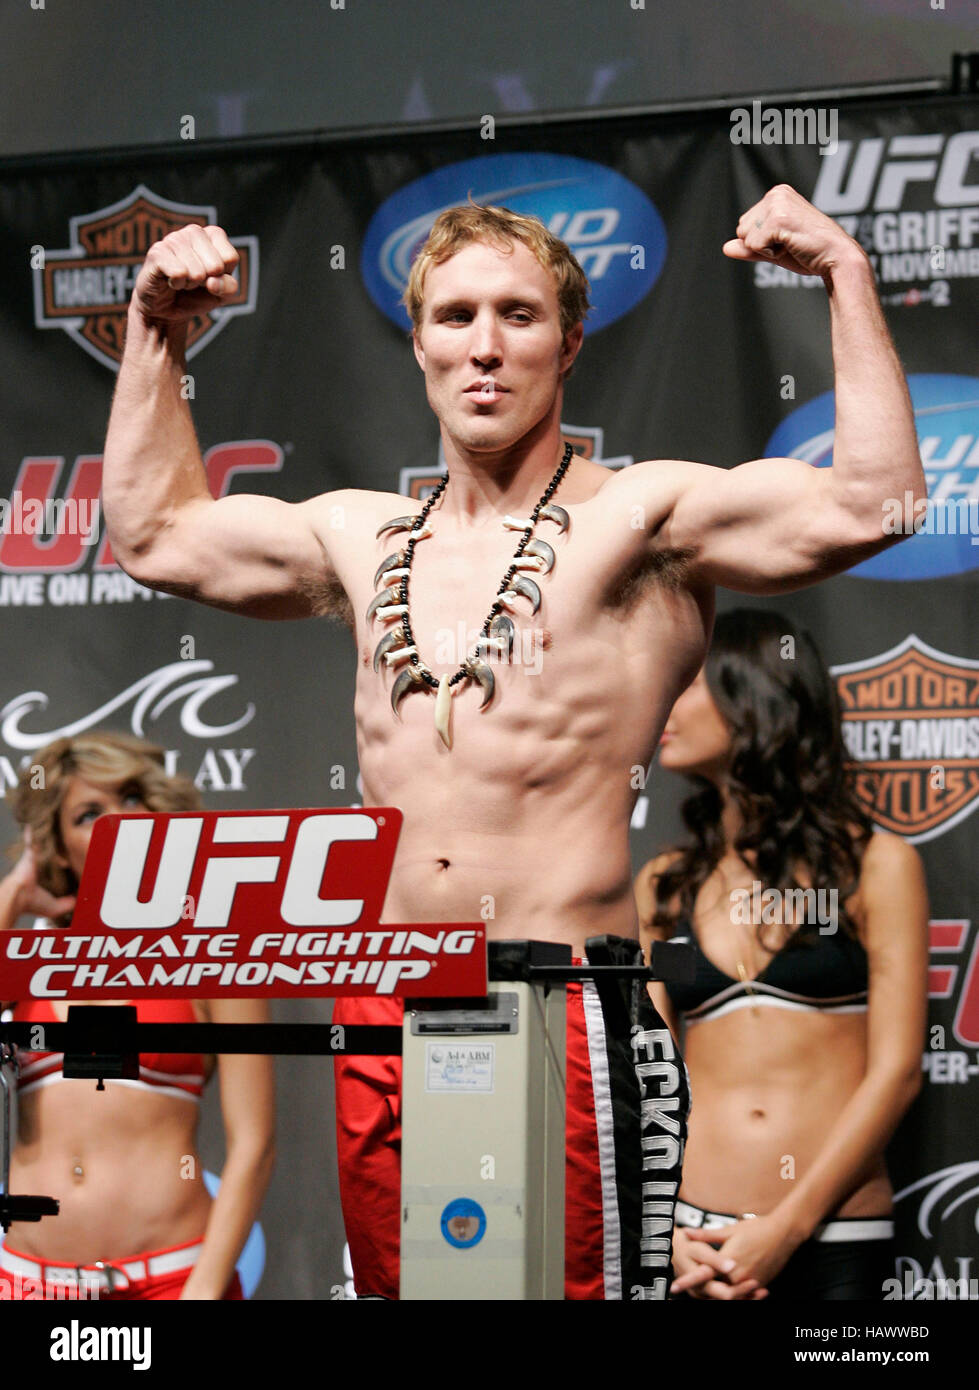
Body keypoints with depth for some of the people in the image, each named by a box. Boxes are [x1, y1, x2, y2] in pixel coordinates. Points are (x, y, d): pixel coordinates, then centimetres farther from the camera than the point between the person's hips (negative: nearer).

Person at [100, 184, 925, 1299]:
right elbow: (155, 531, 30)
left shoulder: (636, 518, -1)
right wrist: (157, 328, 27)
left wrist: (846, 276, -13)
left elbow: (871, 507, -14)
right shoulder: (367, 538, 17)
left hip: (566, 1012, -6)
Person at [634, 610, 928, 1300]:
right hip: (696, 1242, 2)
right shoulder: (663, 887, 10)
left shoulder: (876, 866, 1)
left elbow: (896, 1071, -4)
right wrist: (661, 1230, -10)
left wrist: (785, 1230, -11)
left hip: (832, 1244, -2)